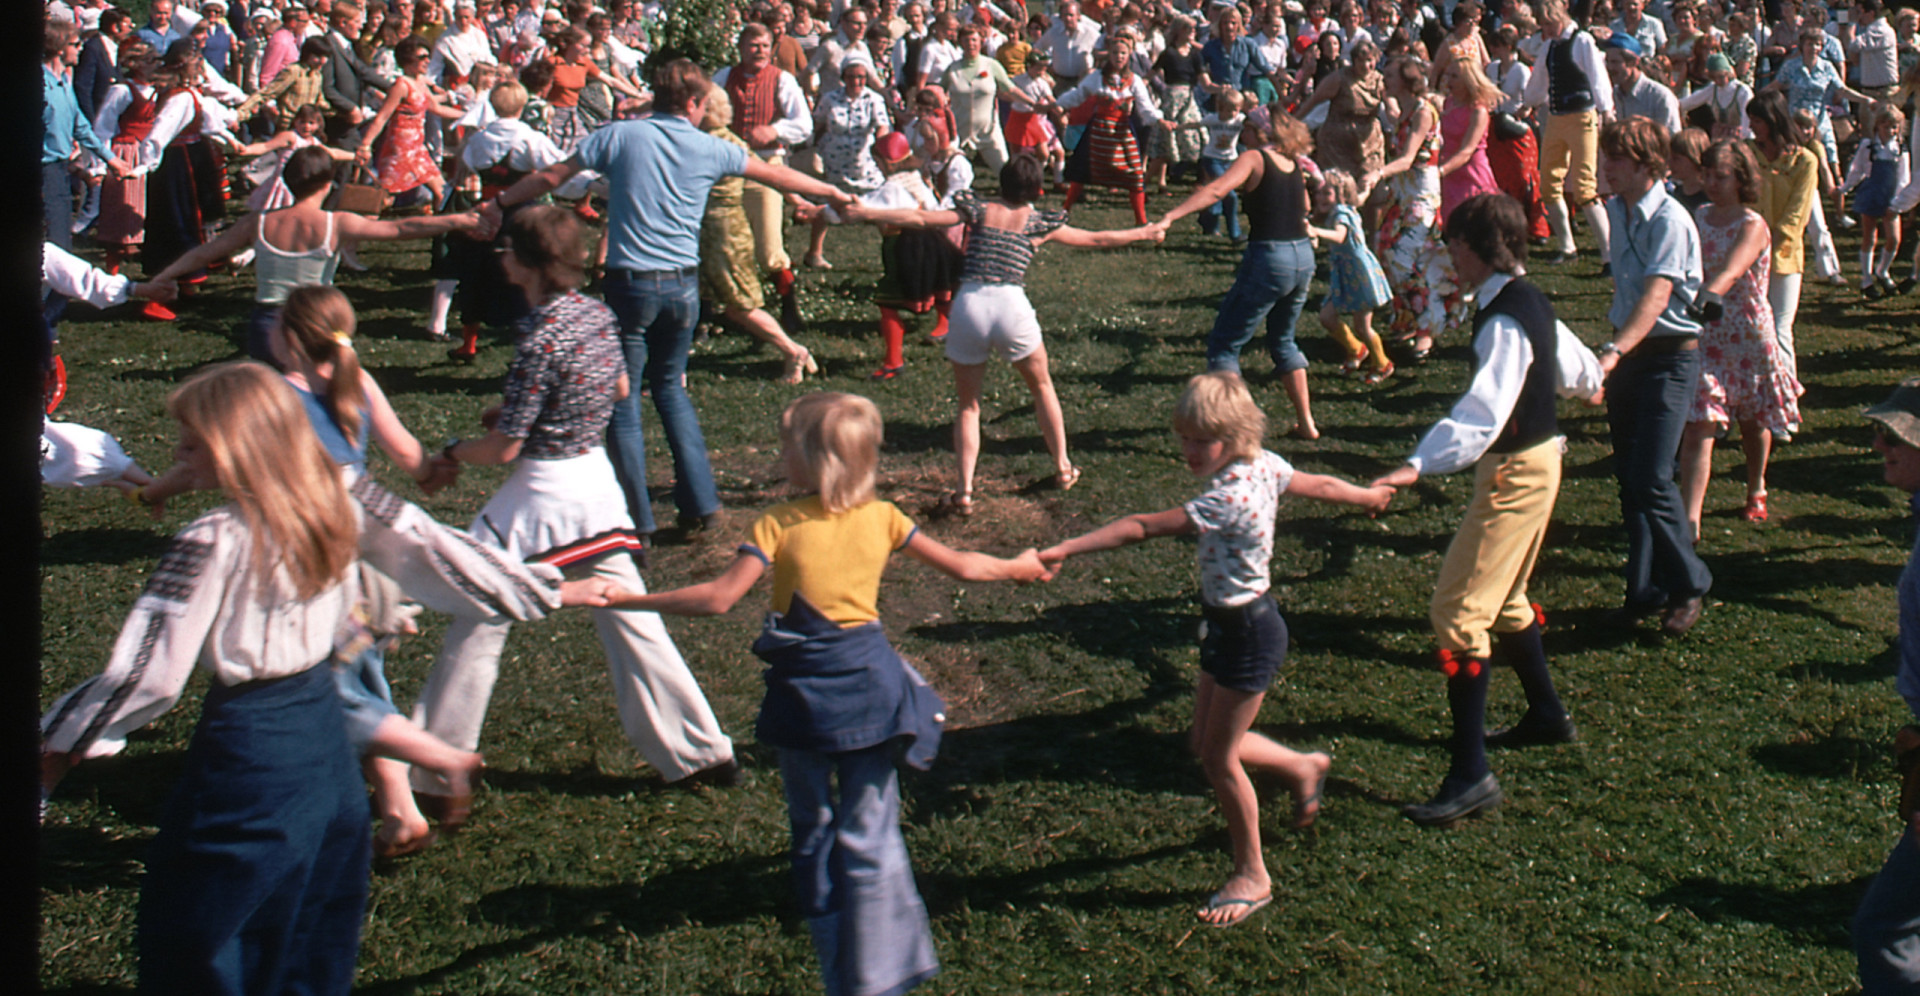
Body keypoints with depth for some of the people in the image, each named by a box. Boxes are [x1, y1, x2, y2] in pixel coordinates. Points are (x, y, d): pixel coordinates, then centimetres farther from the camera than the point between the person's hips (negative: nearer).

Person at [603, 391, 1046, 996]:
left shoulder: (778, 525, -9)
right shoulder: (882, 518, 2)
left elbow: (720, 598, -18)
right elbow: (961, 566, 10)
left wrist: (626, 600, -12)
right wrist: (1017, 568, 29)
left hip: (804, 696, -2)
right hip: (870, 685, 3)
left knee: (815, 835, 13)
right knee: (871, 837, 7)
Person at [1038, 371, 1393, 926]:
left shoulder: (1230, 498, -30)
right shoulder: (1263, 465, -3)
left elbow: (1144, 527, -36)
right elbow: (1320, 486, 14)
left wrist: (1066, 549, -39)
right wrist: (1369, 496, 34)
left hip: (1248, 634, -9)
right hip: (1228, 625, 9)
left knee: (1218, 757, 4)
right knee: (1205, 743, 19)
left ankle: (1252, 878, 21)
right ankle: (1304, 768, 42)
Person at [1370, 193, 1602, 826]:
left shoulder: (1506, 320, -23)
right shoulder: (1530, 303, 7)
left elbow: (1482, 411, -36)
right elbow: (1576, 369, 24)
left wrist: (1419, 466, -48)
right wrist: (1588, 382, 50)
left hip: (1514, 472, -10)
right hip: (1533, 460, 10)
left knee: (1458, 609, -12)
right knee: (1501, 598, 26)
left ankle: (1470, 776, -12)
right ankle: (1546, 715, 44)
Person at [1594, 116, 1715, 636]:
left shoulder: (1669, 220, -18)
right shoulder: (1618, 212, 8)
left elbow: (1656, 295, -31)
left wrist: (1615, 351, -44)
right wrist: (1614, 350, 16)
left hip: (1669, 356, -8)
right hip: (1628, 352, 8)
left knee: (1651, 478, -12)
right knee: (1628, 477, 10)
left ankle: (1689, 586, 5)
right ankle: (1646, 589, 20)